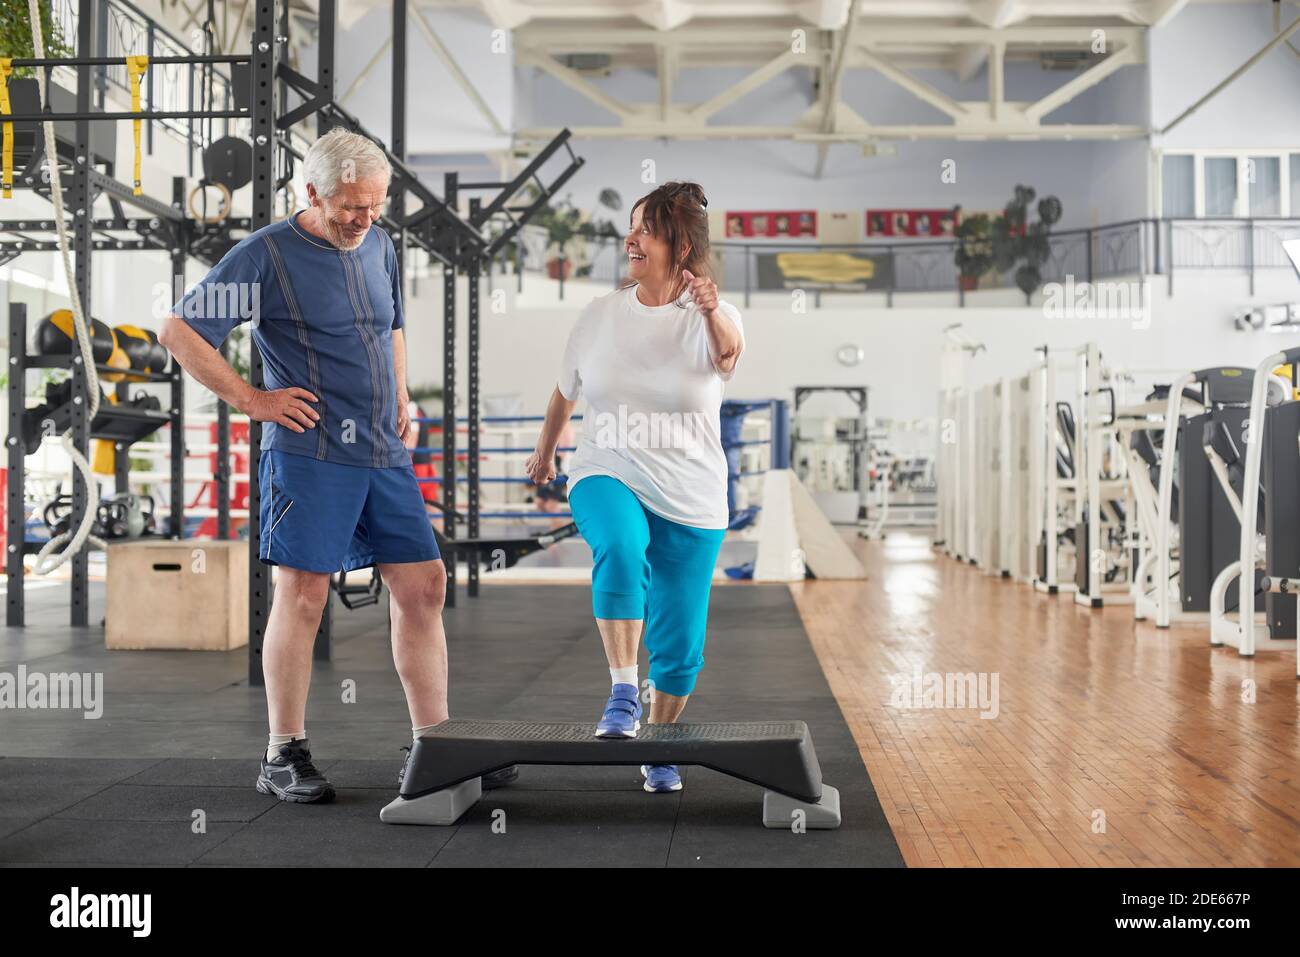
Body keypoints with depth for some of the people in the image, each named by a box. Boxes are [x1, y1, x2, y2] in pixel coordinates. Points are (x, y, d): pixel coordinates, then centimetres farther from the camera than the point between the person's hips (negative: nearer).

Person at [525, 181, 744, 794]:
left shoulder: (709, 317, -7)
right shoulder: (601, 315, 3)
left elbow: (730, 351, -33)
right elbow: (566, 390, 20)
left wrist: (714, 312, -55)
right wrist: (545, 449, 33)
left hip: (691, 498, -1)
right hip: (607, 475, 1)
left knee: (678, 645, 2)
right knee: (621, 547, -35)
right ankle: (622, 693, -26)